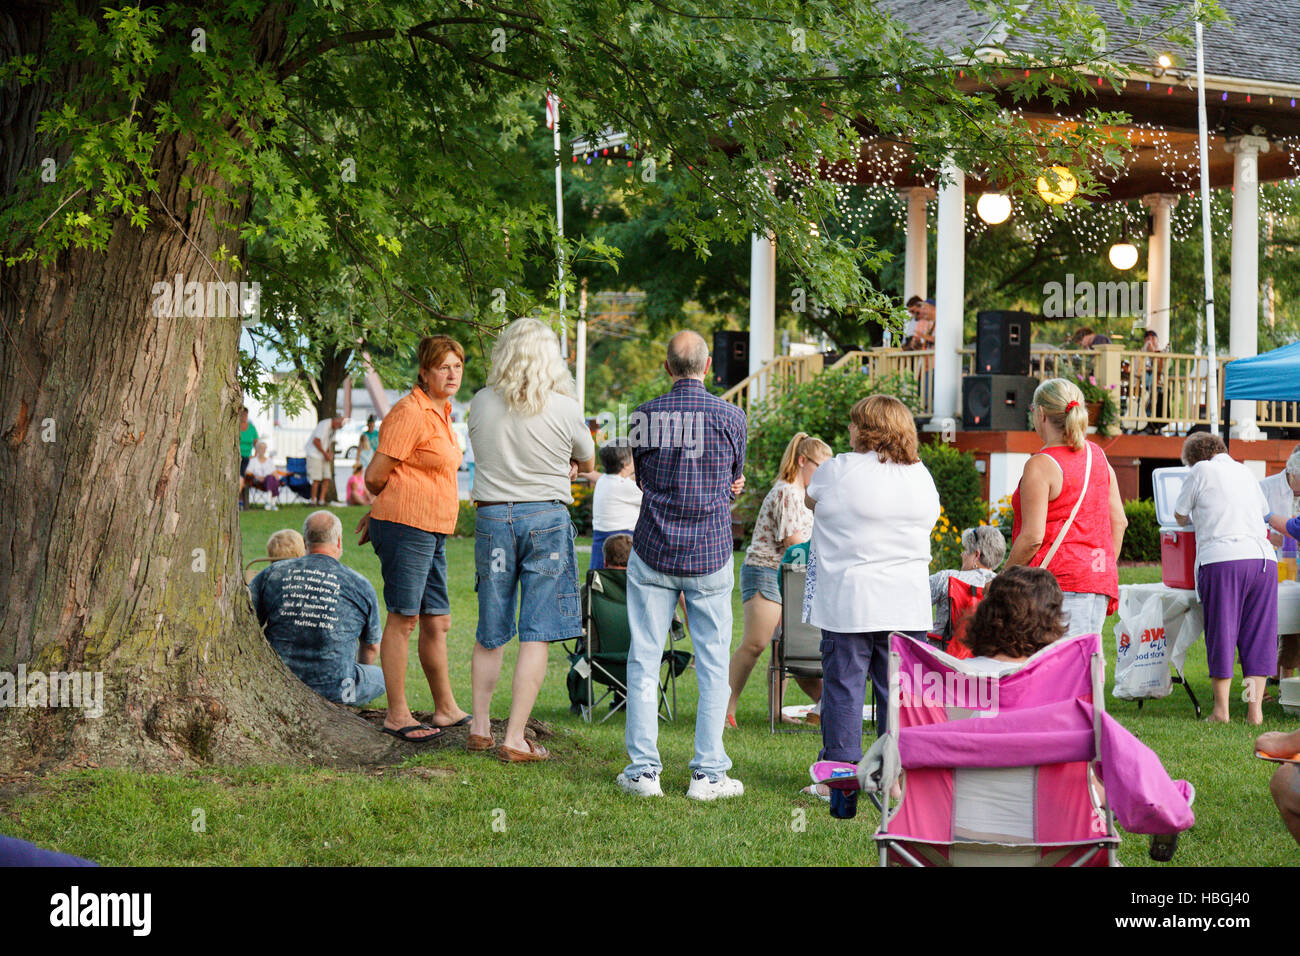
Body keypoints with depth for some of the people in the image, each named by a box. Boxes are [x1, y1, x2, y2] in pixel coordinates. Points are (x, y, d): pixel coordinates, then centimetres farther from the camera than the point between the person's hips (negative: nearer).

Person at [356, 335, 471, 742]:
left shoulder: (441, 412, 17)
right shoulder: (410, 413, -13)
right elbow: (375, 476, -11)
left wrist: (377, 512, 20)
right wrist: (382, 512, 7)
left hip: (432, 533, 9)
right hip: (406, 526, -9)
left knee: (437, 622, 13)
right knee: (403, 618, -6)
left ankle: (446, 709, 21)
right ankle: (397, 715, -2)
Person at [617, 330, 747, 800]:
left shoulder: (643, 417, -1)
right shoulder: (729, 416, -4)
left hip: (652, 552, 1)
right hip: (710, 555, -1)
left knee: (643, 661, 6)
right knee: (713, 665, 5)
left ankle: (643, 769, 5)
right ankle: (708, 773, 4)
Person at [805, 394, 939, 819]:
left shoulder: (839, 470, -6)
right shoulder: (921, 476, 5)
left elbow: (811, 499, 13)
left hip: (847, 603, -3)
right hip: (907, 606, 3)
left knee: (843, 690, 3)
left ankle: (843, 792, 2)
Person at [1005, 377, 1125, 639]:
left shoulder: (1040, 465, -10)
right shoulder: (1099, 457, 12)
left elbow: (1032, 537, -14)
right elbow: (1119, 522, 15)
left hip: (1059, 579, -8)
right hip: (1099, 582, 8)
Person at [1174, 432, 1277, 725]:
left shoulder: (1201, 471, 7)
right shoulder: (1245, 472, 22)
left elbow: (1180, 516, 15)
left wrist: (1196, 518, 37)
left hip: (1222, 560, -4)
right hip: (1263, 558, 4)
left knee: (1221, 634, 1)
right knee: (1257, 634, 7)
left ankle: (1221, 709, 1)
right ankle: (1255, 708, 4)